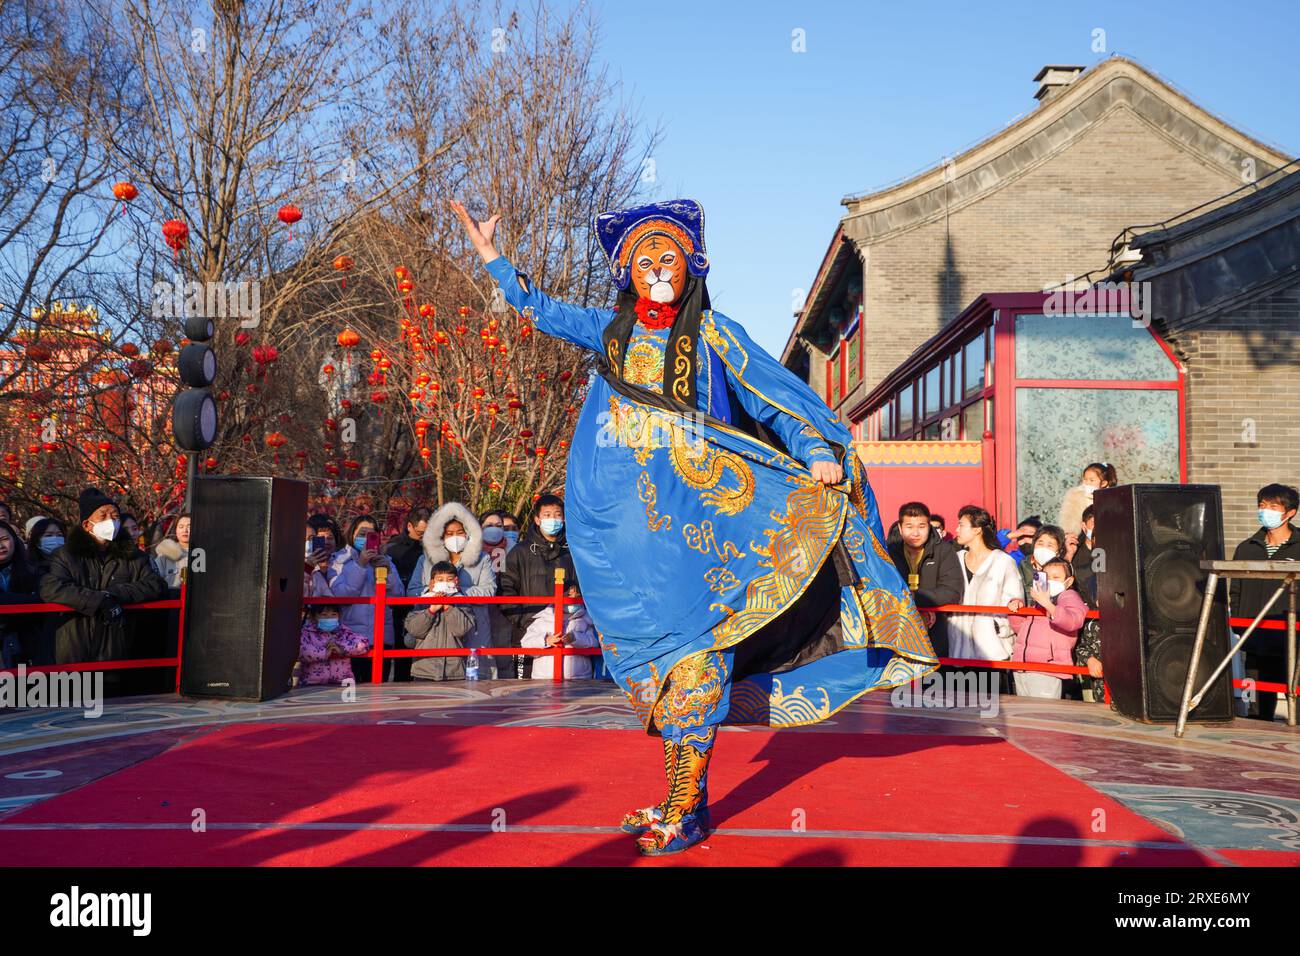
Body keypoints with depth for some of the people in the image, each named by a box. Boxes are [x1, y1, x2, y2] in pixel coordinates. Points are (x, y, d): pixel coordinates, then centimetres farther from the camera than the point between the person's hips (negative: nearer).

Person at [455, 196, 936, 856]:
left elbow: (776, 392, -1)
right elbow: (541, 311, 29)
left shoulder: (711, 333, 5)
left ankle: (686, 810, -1)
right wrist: (491, 257, 30)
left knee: (688, 648, -8)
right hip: (620, 514, 4)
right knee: (646, 646, 4)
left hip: (688, 506, -4)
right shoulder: (611, 330, 16)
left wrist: (817, 451, -15)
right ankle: (681, 794, 14)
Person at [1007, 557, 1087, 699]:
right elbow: (1020, 627, 29)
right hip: (1022, 666, 8)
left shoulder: (1069, 596, 0)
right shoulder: (1038, 599, 24)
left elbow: (1073, 621, -21)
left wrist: (1048, 605, -33)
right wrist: (1016, 605, 11)